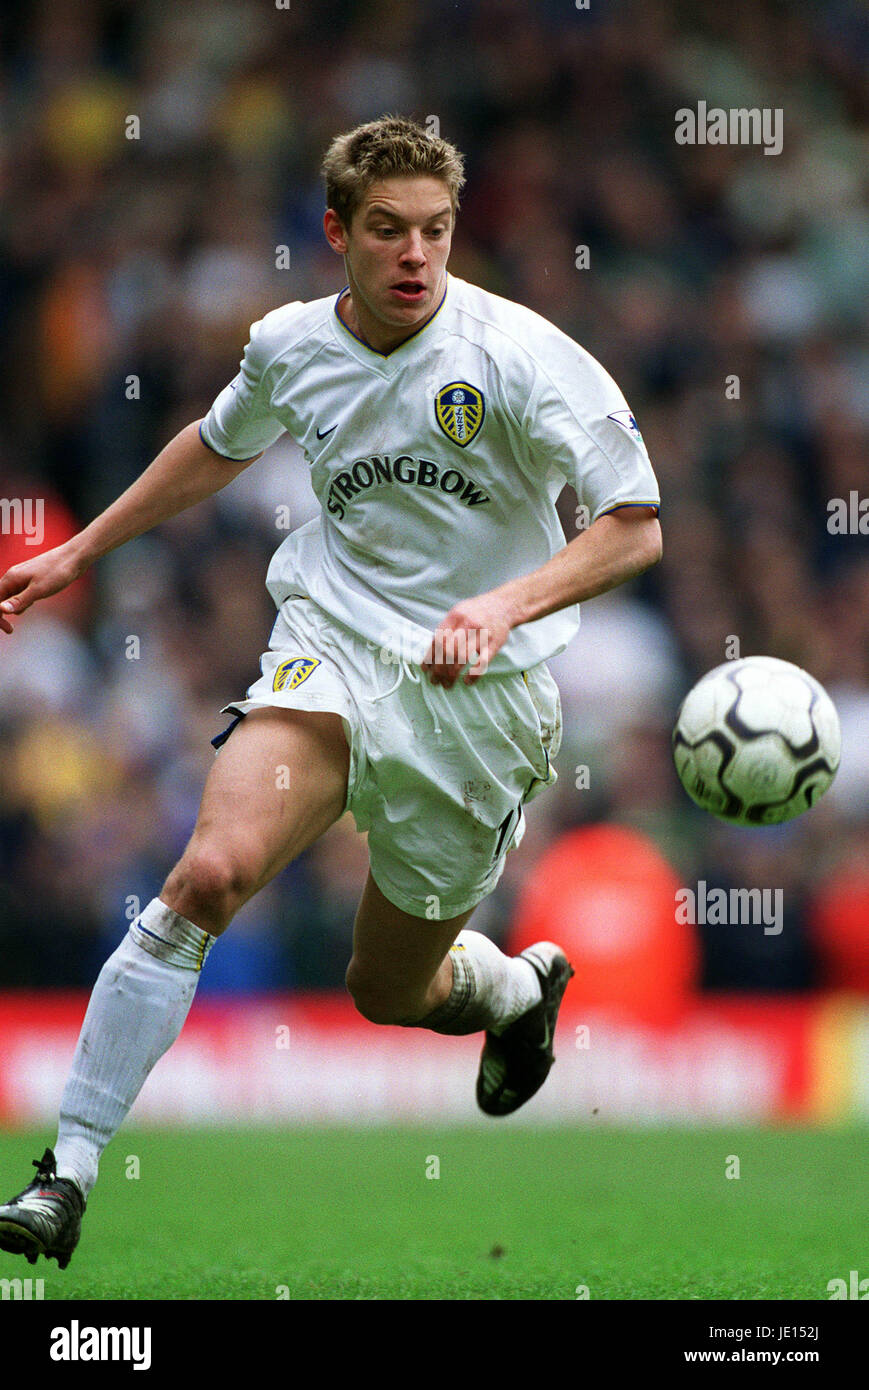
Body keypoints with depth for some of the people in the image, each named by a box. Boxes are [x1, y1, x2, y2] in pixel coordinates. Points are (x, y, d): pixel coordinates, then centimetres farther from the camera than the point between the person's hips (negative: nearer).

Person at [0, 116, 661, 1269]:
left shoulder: (520, 355, -13)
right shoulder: (291, 348, 0)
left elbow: (634, 526, -14)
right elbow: (219, 446, 24)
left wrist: (505, 604, -29)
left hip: (478, 697, -2)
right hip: (330, 652, 2)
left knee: (390, 991, 10)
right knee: (211, 873, -26)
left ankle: (522, 986, 49)